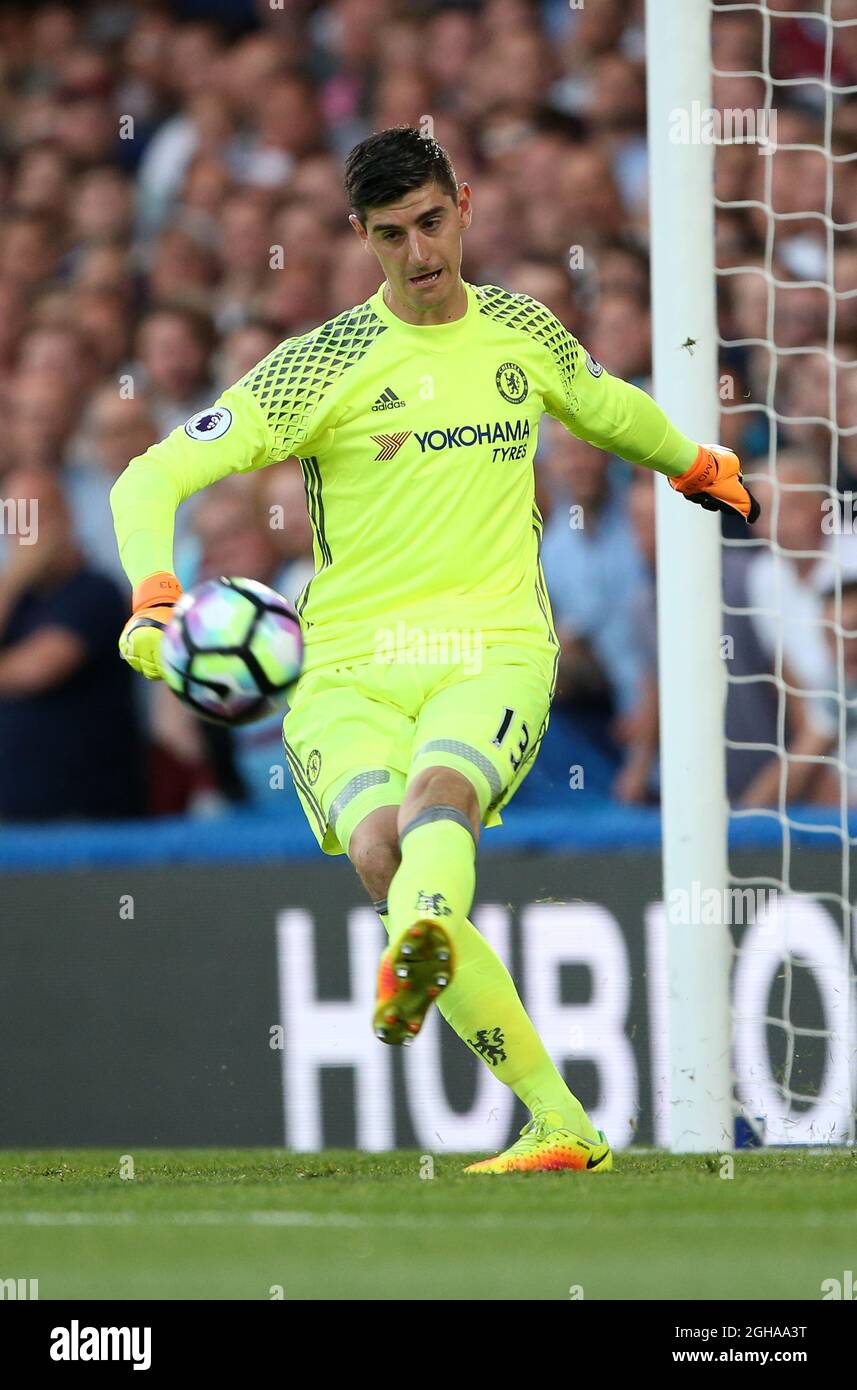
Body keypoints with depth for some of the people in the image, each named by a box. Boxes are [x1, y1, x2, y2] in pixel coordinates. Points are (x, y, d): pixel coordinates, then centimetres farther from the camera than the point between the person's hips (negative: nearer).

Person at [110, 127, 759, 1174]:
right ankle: (561, 1124, -24)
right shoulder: (322, 363, 1)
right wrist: (154, 599, -20)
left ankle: (417, 956, -68)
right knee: (379, 846, -27)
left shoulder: (525, 332, 13)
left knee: (438, 796, -33)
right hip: (346, 666, -1)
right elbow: (151, 479, -2)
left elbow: (609, 410, 38)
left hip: (495, 651, 1)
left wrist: (700, 468, 56)